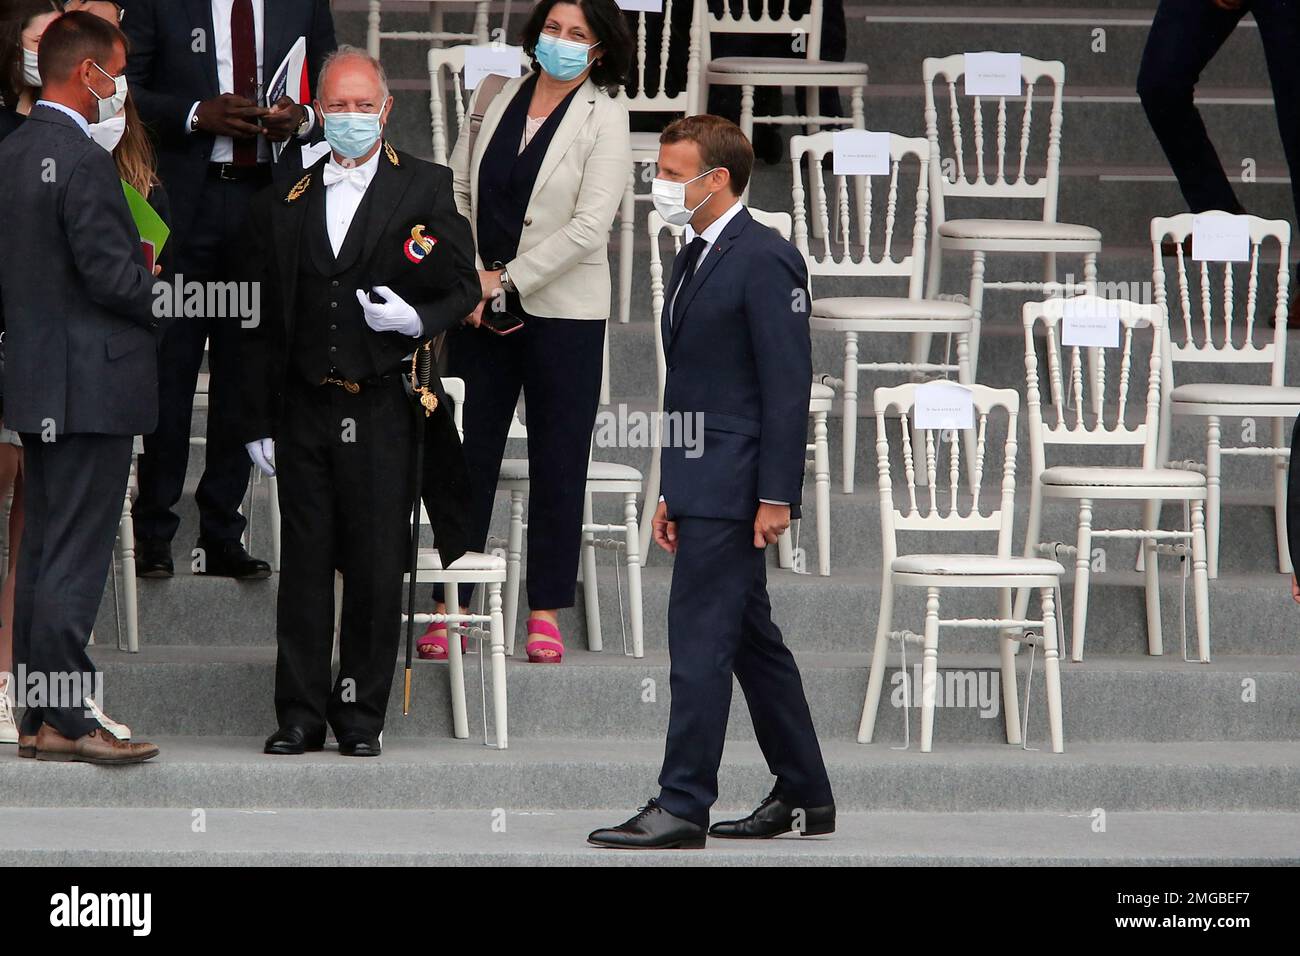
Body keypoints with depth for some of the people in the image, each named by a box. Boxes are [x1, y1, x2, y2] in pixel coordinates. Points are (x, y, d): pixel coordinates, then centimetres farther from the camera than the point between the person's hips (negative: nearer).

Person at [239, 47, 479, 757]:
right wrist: (258, 423, 7)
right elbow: (261, 325, 11)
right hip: (303, 411, 2)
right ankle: (301, 713, 10)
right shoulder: (282, 206, 11)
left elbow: (463, 289, 4)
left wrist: (417, 319, -17)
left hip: (381, 410, -2)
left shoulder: (426, 189, 4)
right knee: (303, 562, 4)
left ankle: (363, 712, 9)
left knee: (376, 566, 0)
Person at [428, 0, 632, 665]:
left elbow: (589, 227, -14)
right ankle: (449, 605, 11)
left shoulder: (605, 118, -7)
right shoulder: (498, 98, 6)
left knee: (557, 463, 4)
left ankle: (546, 611, 12)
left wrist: (505, 280, -14)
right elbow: (457, 189, 9)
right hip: (478, 307, 3)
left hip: (562, 309, -3)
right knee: (466, 456, 5)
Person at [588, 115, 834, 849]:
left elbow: (789, 384, -17)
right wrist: (671, 493, 18)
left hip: (733, 487, -10)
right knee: (754, 641, 13)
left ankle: (682, 807, -7)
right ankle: (804, 796, 20)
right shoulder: (695, 259, 17)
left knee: (699, 639, -9)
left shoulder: (764, 259, -12)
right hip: (701, 486, 10)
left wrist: (776, 497, -20)